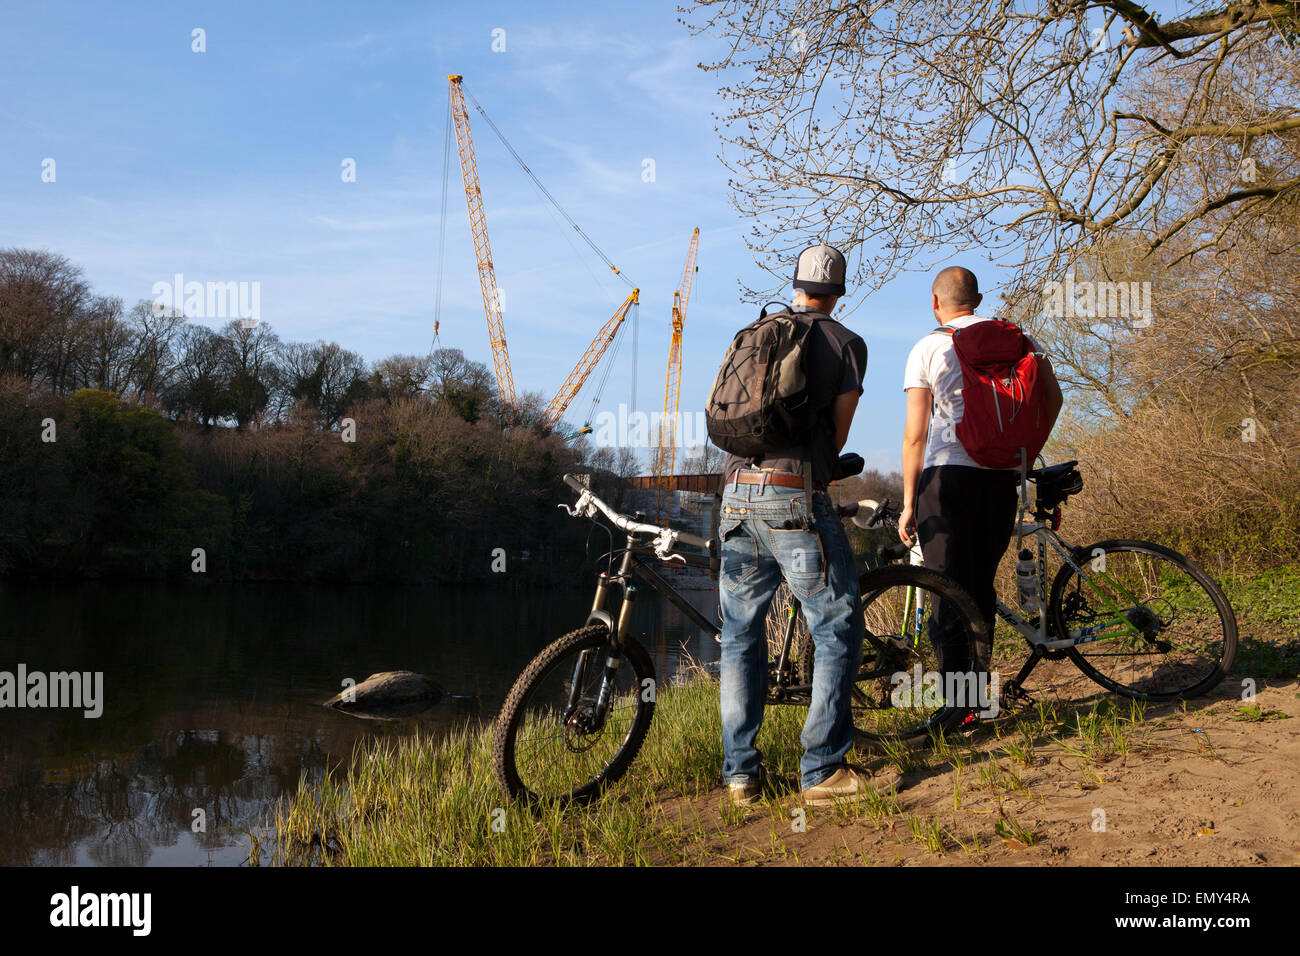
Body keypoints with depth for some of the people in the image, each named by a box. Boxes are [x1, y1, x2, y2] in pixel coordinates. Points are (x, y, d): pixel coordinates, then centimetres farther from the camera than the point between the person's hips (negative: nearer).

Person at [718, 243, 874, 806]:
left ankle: (740, 772, 14)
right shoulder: (847, 344, 5)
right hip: (797, 500, -5)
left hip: (738, 497, 5)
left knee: (741, 634, 13)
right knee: (838, 631, 5)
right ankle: (822, 770, 3)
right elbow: (837, 433, 6)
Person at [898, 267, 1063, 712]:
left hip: (947, 473, -3)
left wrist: (908, 503, 1)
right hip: (1002, 475, 4)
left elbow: (914, 434, -3)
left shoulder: (928, 348, 2)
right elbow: (1052, 397, 5)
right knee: (981, 587, 15)